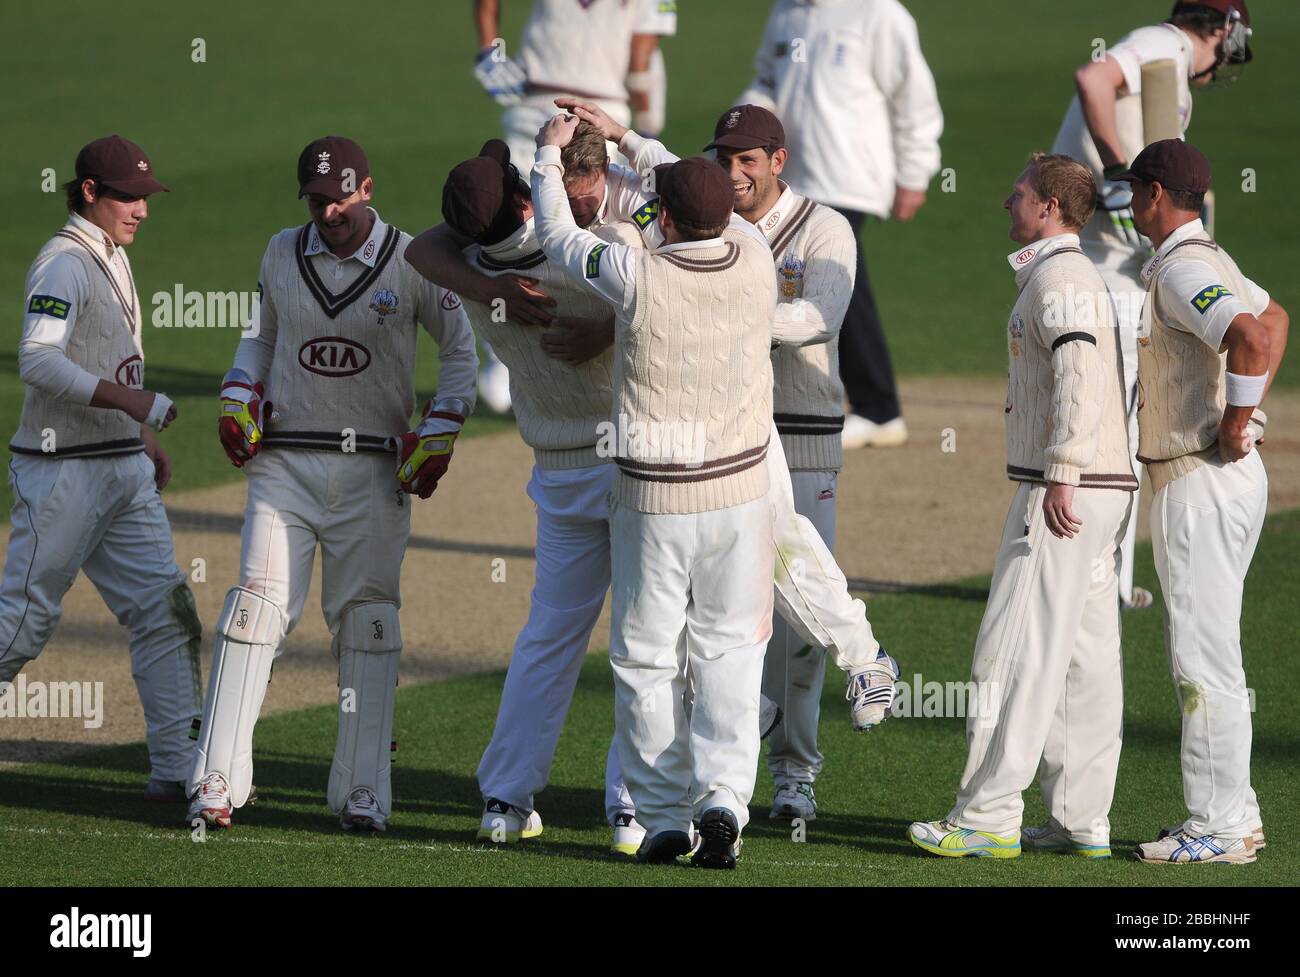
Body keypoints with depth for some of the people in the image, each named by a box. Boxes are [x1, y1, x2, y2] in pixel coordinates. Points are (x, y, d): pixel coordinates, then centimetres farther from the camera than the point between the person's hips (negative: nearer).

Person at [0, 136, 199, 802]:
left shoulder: (114, 258, 15)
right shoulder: (64, 265, -14)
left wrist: (144, 437, 23)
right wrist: (129, 399, -34)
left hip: (125, 471, 9)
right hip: (64, 471, -9)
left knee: (165, 613, 1)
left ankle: (179, 770, 0)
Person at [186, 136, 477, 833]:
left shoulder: (410, 261, -1)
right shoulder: (281, 254, 7)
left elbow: (458, 345, 8)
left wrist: (439, 434, 0)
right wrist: (237, 400, 6)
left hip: (373, 473, -1)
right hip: (284, 465, 1)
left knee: (366, 622, 0)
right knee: (256, 610, -9)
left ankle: (362, 793, 5)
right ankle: (217, 785, -10)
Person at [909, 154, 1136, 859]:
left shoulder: (1059, 278, -12)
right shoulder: (1084, 277, 20)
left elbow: (1079, 375, -24)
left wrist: (1062, 477, -29)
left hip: (1065, 491, -10)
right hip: (1103, 486, 10)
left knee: (1016, 650, -10)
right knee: (1084, 656, 10)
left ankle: (987, 817, -11)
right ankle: (1082, 820, 11)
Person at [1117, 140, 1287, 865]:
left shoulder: (1181, 272, -18)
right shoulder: (1209, 261, 15)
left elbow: (1251, 336, -35)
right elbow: (1273, 318, 33)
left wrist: (1235, 423, -22)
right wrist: (1247, 407, 23)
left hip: (1203, 480, -11)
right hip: (1225, 479, 11)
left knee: (1204, 653, -7)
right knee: (1202, 649, 15)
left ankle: (1220, 828, -6)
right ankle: (1235, 816, 19)